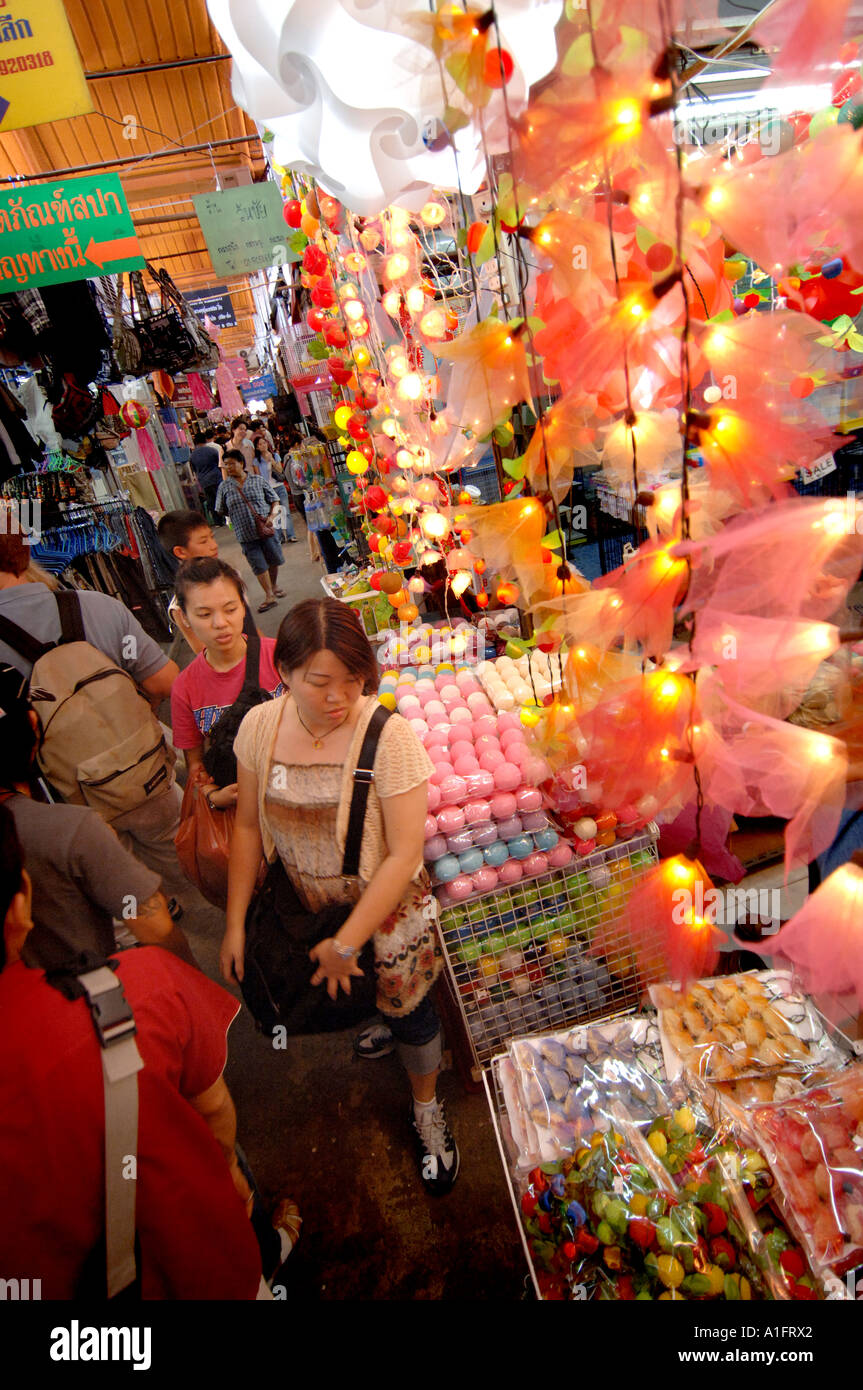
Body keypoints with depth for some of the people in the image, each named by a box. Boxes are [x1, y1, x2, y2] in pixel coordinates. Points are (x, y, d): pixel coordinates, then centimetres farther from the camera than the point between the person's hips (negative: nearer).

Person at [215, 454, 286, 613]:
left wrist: (271, 516, -8)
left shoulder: (258, 481, 3)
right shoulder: (224, 487, 5)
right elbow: (220, 511, 12)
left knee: (273, 560, 9)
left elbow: (274, 500, 6)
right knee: (259, 565, -2)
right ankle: (269, 596, 7)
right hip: (245, 534, 0)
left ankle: (273, 587, 34)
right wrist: (231, 522, 2)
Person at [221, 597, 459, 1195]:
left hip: (384, 901, -3)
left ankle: (427, 1109, 44)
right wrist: (235, 925, 0)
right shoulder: (260, 726, -13)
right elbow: (248, 827, -1)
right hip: (303, 900, 3)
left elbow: (404, 855, -23)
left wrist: (346, 943, -17)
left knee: (406, 1005, 12)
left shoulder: (390, 736, -27)